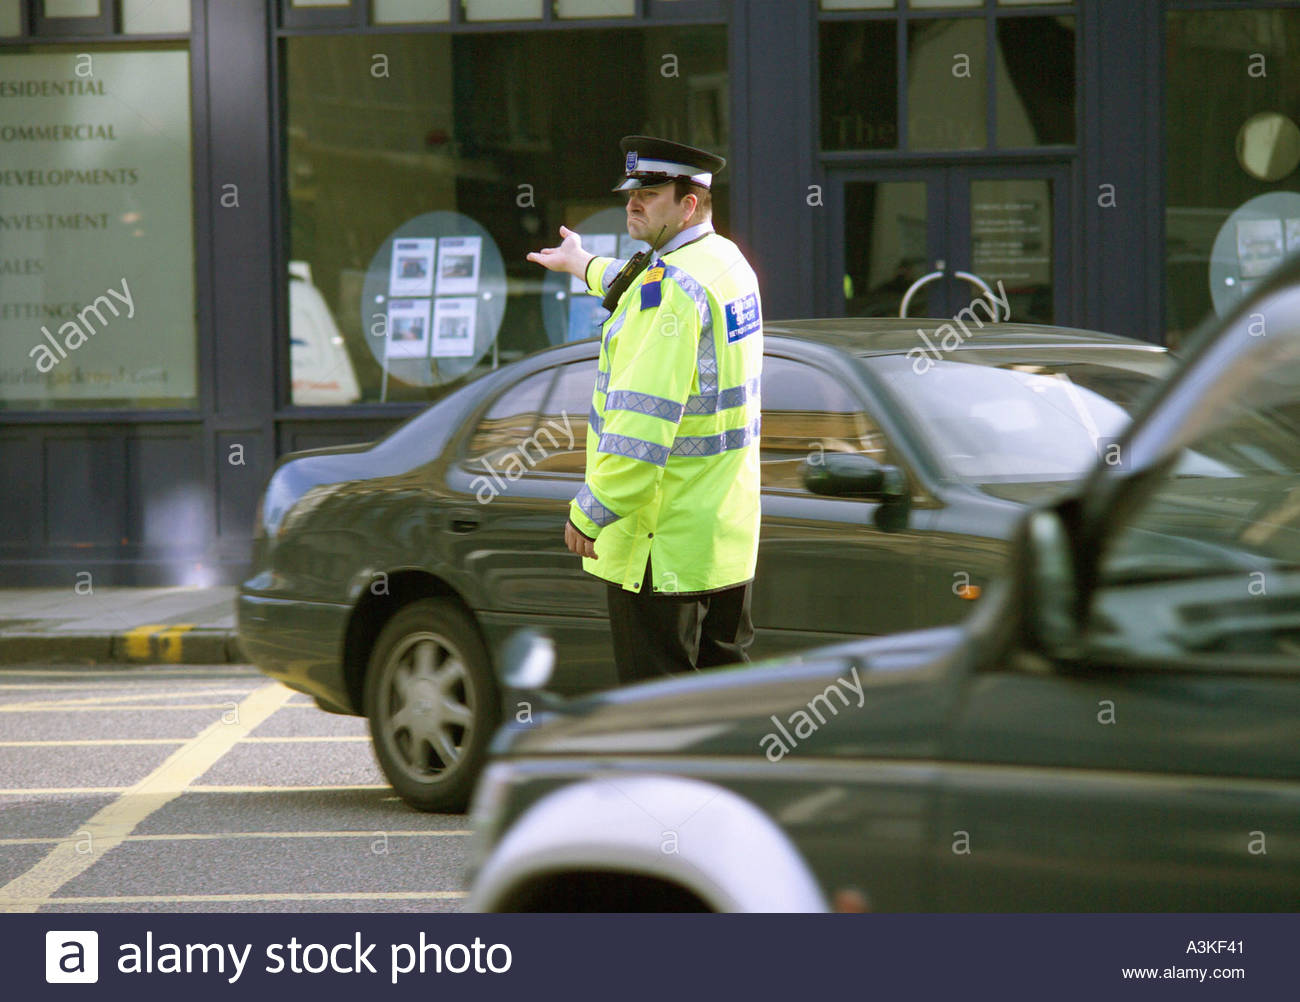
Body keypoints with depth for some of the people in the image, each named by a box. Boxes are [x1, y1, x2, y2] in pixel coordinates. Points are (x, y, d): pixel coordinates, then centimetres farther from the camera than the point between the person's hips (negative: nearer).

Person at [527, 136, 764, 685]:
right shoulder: (728, 262, 10)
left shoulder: (670, 288, -20)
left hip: (662, 541, -10)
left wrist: (590, 513, -22)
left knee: (655, 690, -4)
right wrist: (583, 264, 53)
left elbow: (643, 418, -26)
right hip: (727, 531, 10)